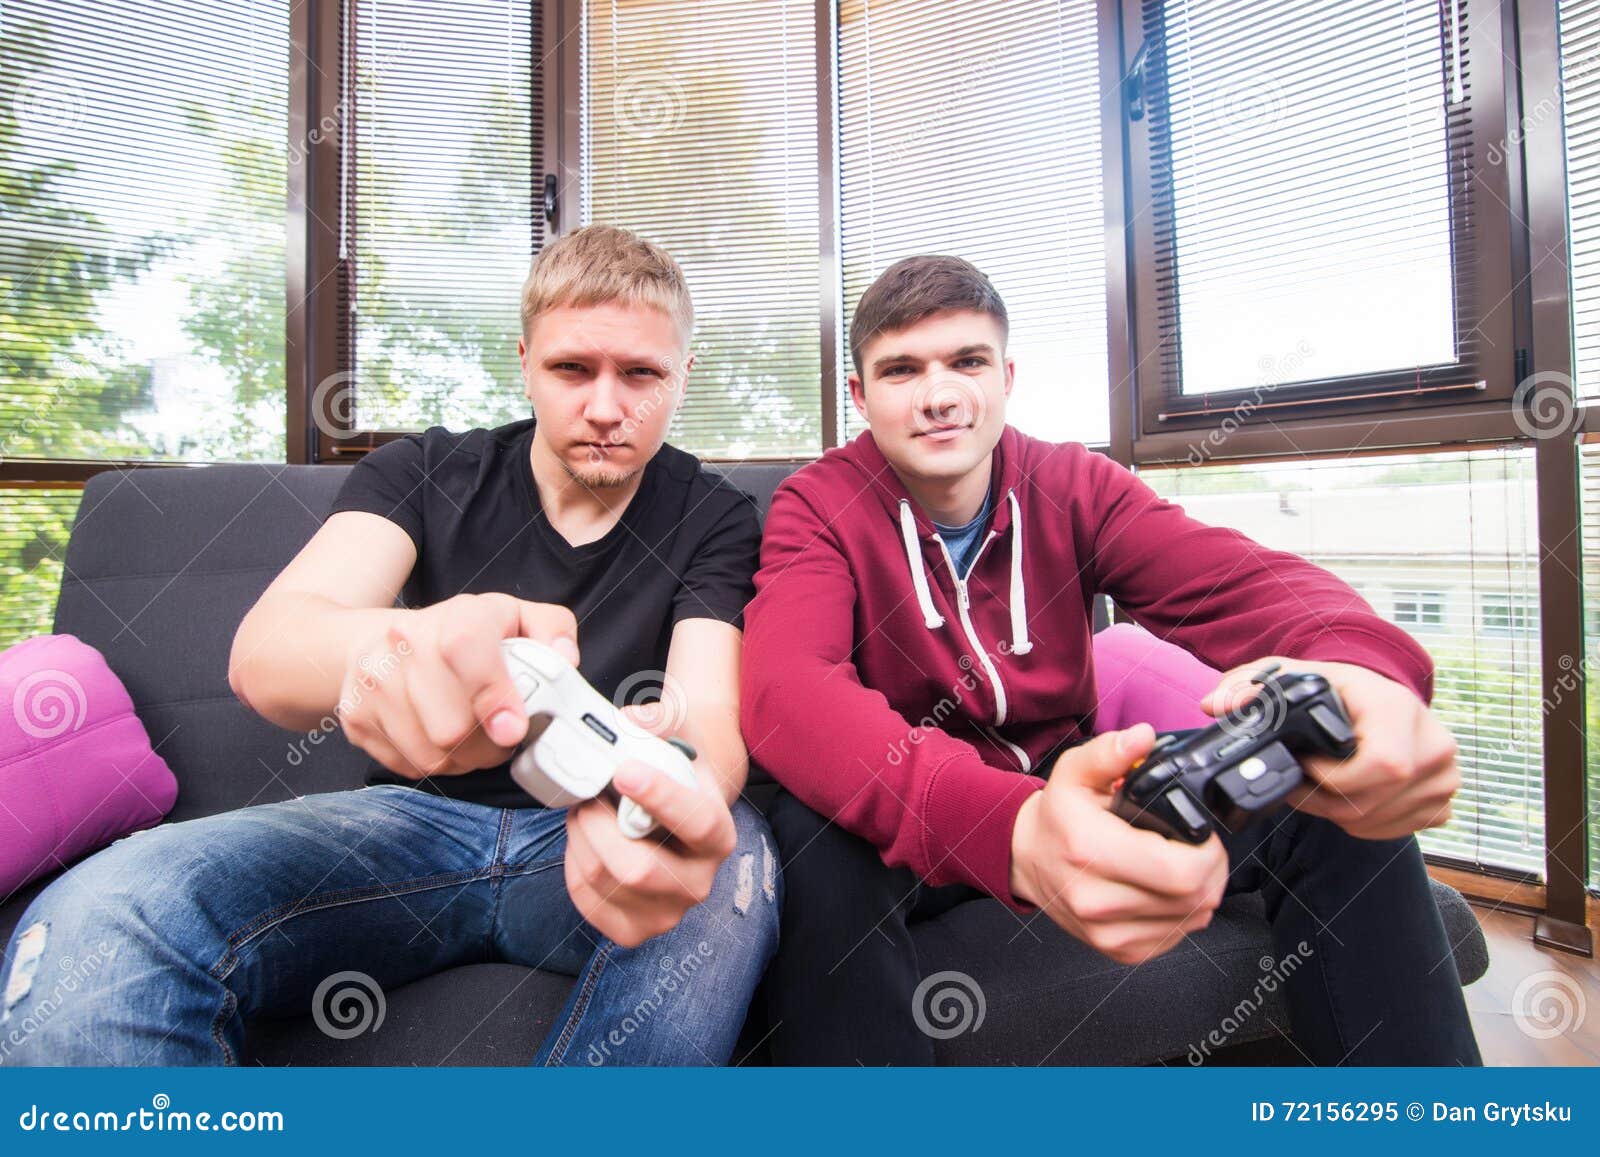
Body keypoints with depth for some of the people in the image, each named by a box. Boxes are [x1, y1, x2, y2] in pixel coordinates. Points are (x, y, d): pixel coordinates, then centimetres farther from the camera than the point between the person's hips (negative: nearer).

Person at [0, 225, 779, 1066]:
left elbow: (712, 714, -16)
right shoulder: (421, 473, 1)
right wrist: (389, 648, -41)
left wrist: (680, 794, -43)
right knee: (95, 920, -27)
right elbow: (262, 649, -15)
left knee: (733, 863, -33)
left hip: (590, 840, 1)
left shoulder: (711, 520, -1)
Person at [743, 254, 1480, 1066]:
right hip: (914, 833, -3)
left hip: (1071, 794, 4)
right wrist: (1015, 831, -50)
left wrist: (1358, 663, -43)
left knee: (1343, 795, -14)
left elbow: (1240, 580, -17)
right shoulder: (819, 505, -12)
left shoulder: (1075, 485, -1)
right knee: (817, 838, -36)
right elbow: (787, 689, -32)